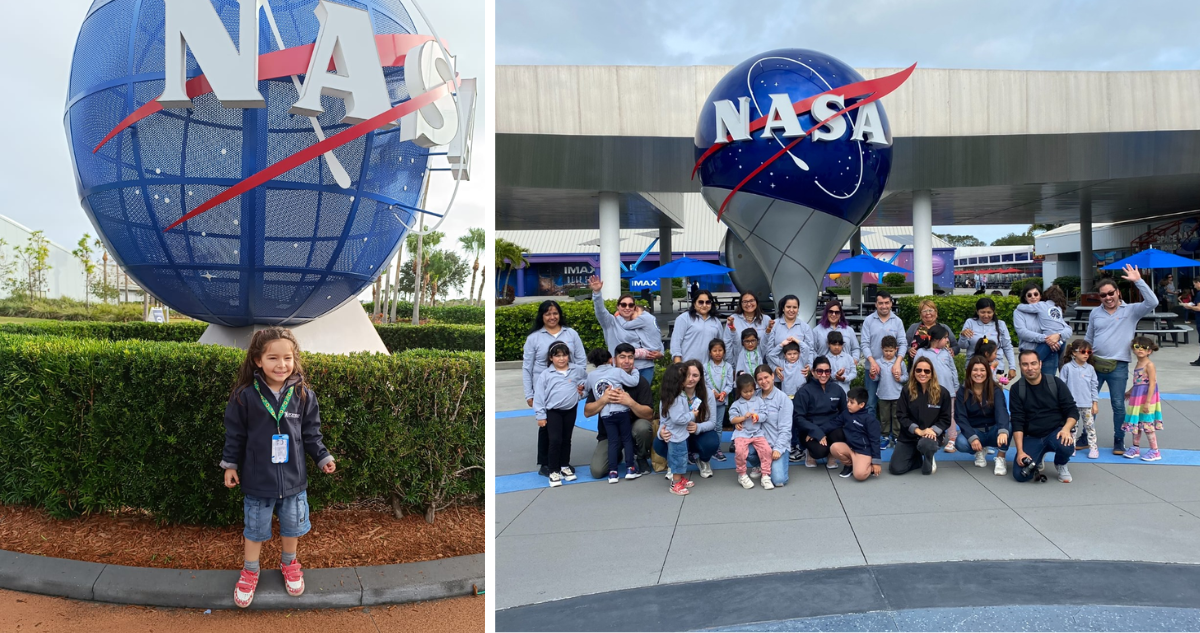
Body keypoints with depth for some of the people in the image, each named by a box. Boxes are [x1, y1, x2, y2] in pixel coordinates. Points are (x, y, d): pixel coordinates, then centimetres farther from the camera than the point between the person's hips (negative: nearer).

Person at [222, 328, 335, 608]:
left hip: (294, 478, 2)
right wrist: (230, 464, 0)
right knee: (255, 529, 14)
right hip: (257, 479, -2)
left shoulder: (304, 395, -7)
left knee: (293, 526, 18)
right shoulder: (245, 396, -13)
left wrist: (323, 457, -2)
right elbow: (235, 434, -2)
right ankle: (250, 571, 38)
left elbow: (311, 433, 3)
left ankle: (289, 563, 44)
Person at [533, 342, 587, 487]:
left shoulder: (576, 371, 4)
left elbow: (587, 379, 25)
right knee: (555, 440, -9)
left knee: (566, 439, 15)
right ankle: (553, 471, 1)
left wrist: (582, 386, 3)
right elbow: (539, 395, -6)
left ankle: (565, 466, 30)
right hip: (553, 411, -3)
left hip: (571, 410, 4)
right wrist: (540, 415, -8)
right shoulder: (545, 374, -6)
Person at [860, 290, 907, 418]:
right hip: (872, 367, -1)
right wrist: (872, 362, -17)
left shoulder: (897, 321, 3)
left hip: (891, 368, 1)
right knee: (870, 402, 5)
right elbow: (865, 344, -4)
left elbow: (903, 344, -2)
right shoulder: (868, 320, 0)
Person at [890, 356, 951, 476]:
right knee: (895, 469, -13)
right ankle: (917, 457, 21)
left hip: (932, 434, -2)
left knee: (925, 444, -41)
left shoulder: (942, 392, -3)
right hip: (909, 435, 2)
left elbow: (945, 419, 0)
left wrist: (933, 431, -19)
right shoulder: (906, 391, -1)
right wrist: (918, 431, -17)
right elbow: (902, 416, -4)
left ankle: (929, 459, -1)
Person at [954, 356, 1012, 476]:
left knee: (1008, 425, -34)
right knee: (961, 443, -34)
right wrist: (972, 437, -31)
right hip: (974, 432, 1)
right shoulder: (962, 392, -6)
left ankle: (1000, 459, -13)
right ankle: (980, 451, 4)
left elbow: (1001, 411, -27)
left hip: (993, 431, 0)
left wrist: (1002, 431, -48)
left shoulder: (995, 390, -9)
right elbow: (961, 418, -14)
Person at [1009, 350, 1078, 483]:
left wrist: (1066, 429, -23)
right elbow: (1017, 422, -5)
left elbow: (1072, 410, -1)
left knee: (1065, 446, -37)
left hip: (1056, 432, 0)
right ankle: (1038, 459, 17)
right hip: (1031, 437, 0)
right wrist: (1020, 451, -14)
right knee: (1020, 475, -21)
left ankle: (1061, 465, 3)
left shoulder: (1056, 383, -1)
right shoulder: (1016, 389, -2)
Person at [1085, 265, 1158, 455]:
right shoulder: (1095, 313, 7)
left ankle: (1119, 441, 16)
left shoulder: (1131, 311, -2)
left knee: (1118, 405, 3)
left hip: (1118, 366, -3)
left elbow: (1152, 303, -20)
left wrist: (1138, 281, -22)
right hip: (1094, 364, 3)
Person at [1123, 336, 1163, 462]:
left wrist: (1147, 402, -23)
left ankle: (1155, 451, 7)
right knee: (1136, 423, 14)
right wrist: (1130, 392, 33)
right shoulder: (1137, 365, 9)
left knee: (1147, 425, -3)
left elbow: (1152, 384, -20)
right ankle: (1135, 448, 25)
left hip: (1146, 398, -8)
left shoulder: (1149, 365, -15)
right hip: (1136, 398, 8)